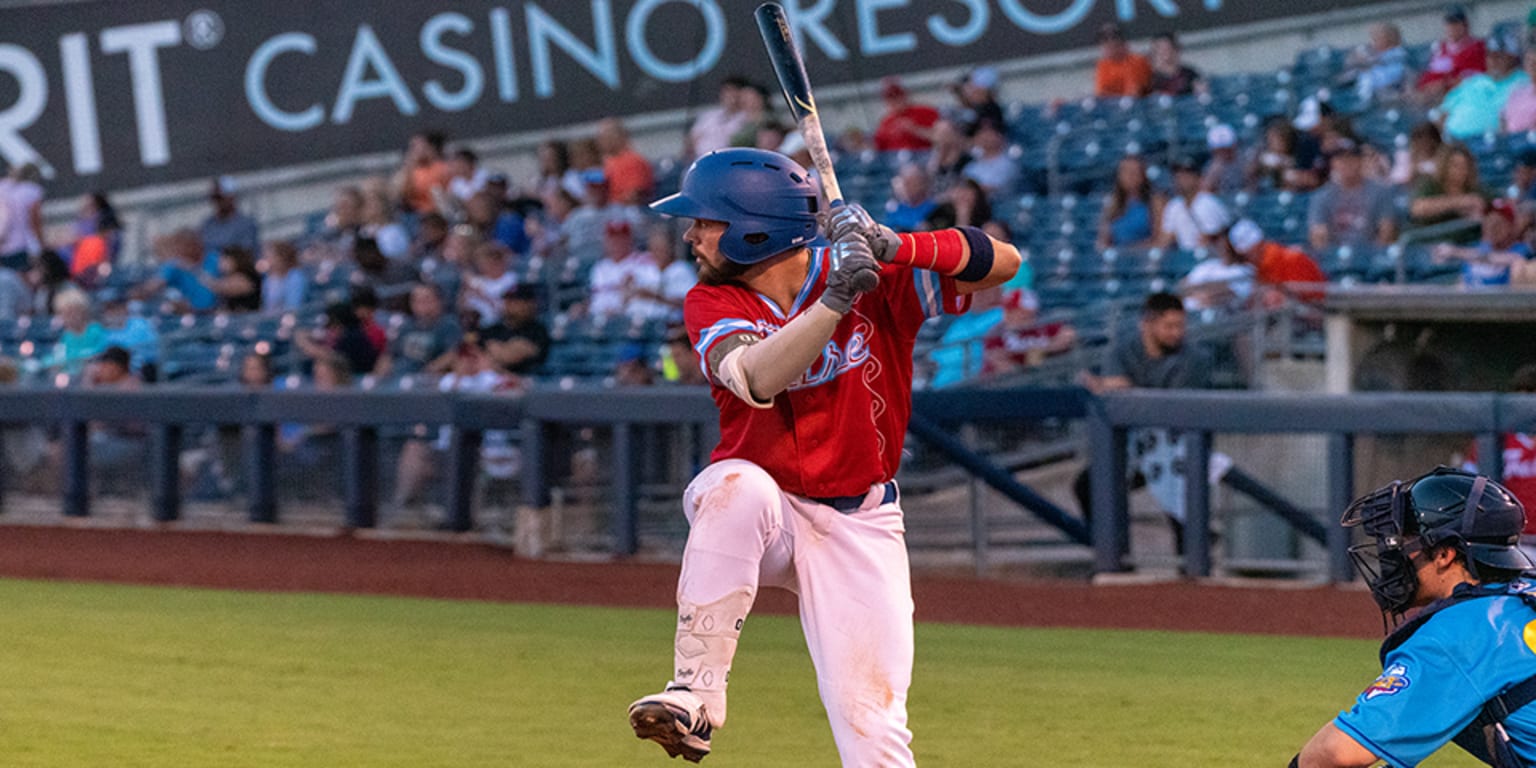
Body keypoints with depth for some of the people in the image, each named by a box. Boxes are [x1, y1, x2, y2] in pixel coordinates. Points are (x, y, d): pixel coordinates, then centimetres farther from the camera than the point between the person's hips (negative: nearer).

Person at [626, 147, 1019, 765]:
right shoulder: (713, 303, -9)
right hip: (761, 517, 0)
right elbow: (758, 379, -29)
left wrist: (896, 249, -36)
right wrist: (836, 299, -42)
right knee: (738, 484, -36)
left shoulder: (878, 279, -11)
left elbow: (1002, 262, -21)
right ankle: (695, 695, -34)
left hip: (858, 527, 0)